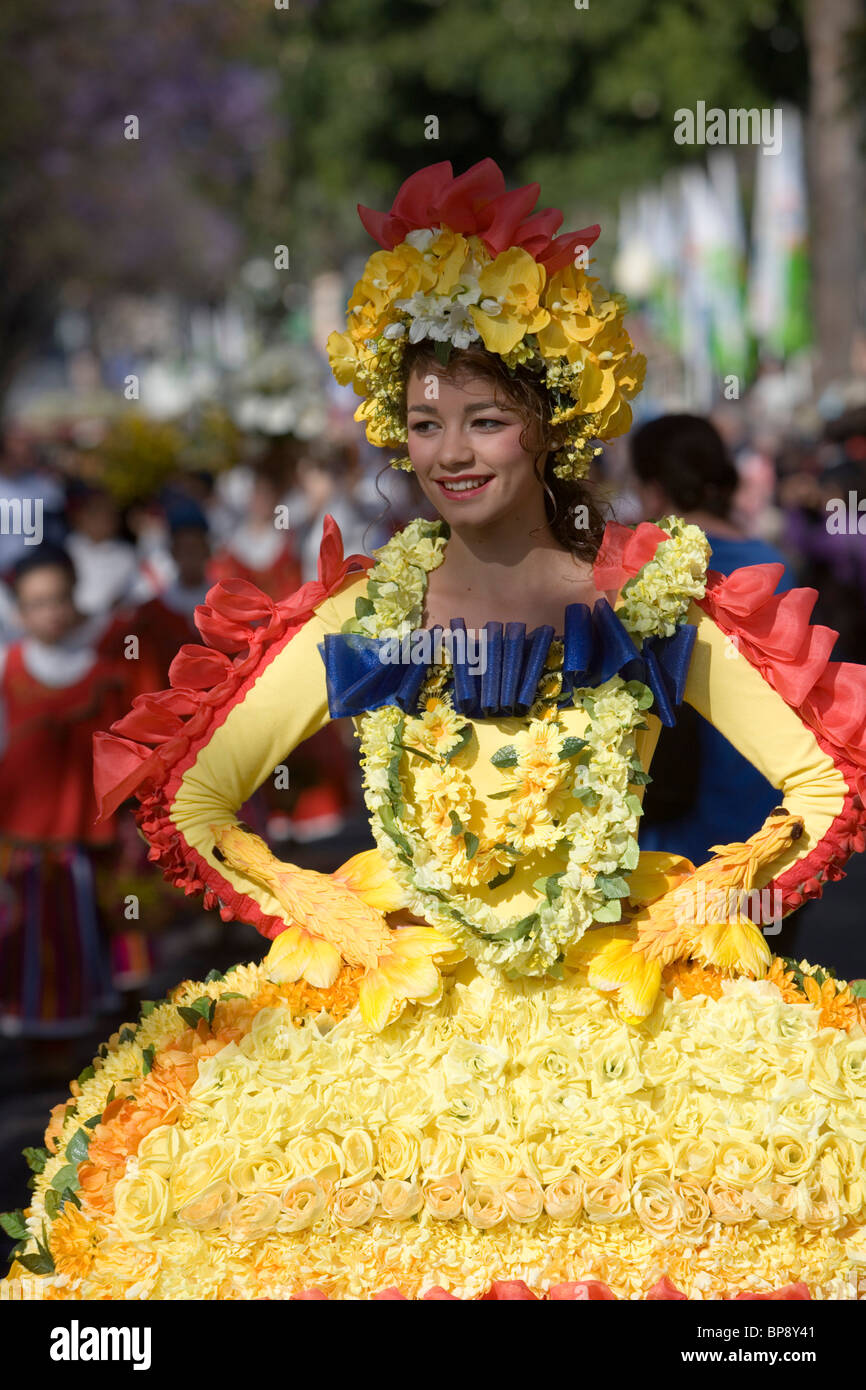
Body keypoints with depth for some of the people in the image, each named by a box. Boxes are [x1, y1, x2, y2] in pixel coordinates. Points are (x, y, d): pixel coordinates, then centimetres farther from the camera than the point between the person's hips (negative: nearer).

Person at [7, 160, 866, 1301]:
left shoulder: (646, 606, 0)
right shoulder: (358, 618, 2)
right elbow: (190, 798, 5)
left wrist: (701, 902, -7)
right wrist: (316, 907, -5)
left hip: (615, 984, 0)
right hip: (397, 1004, 1)